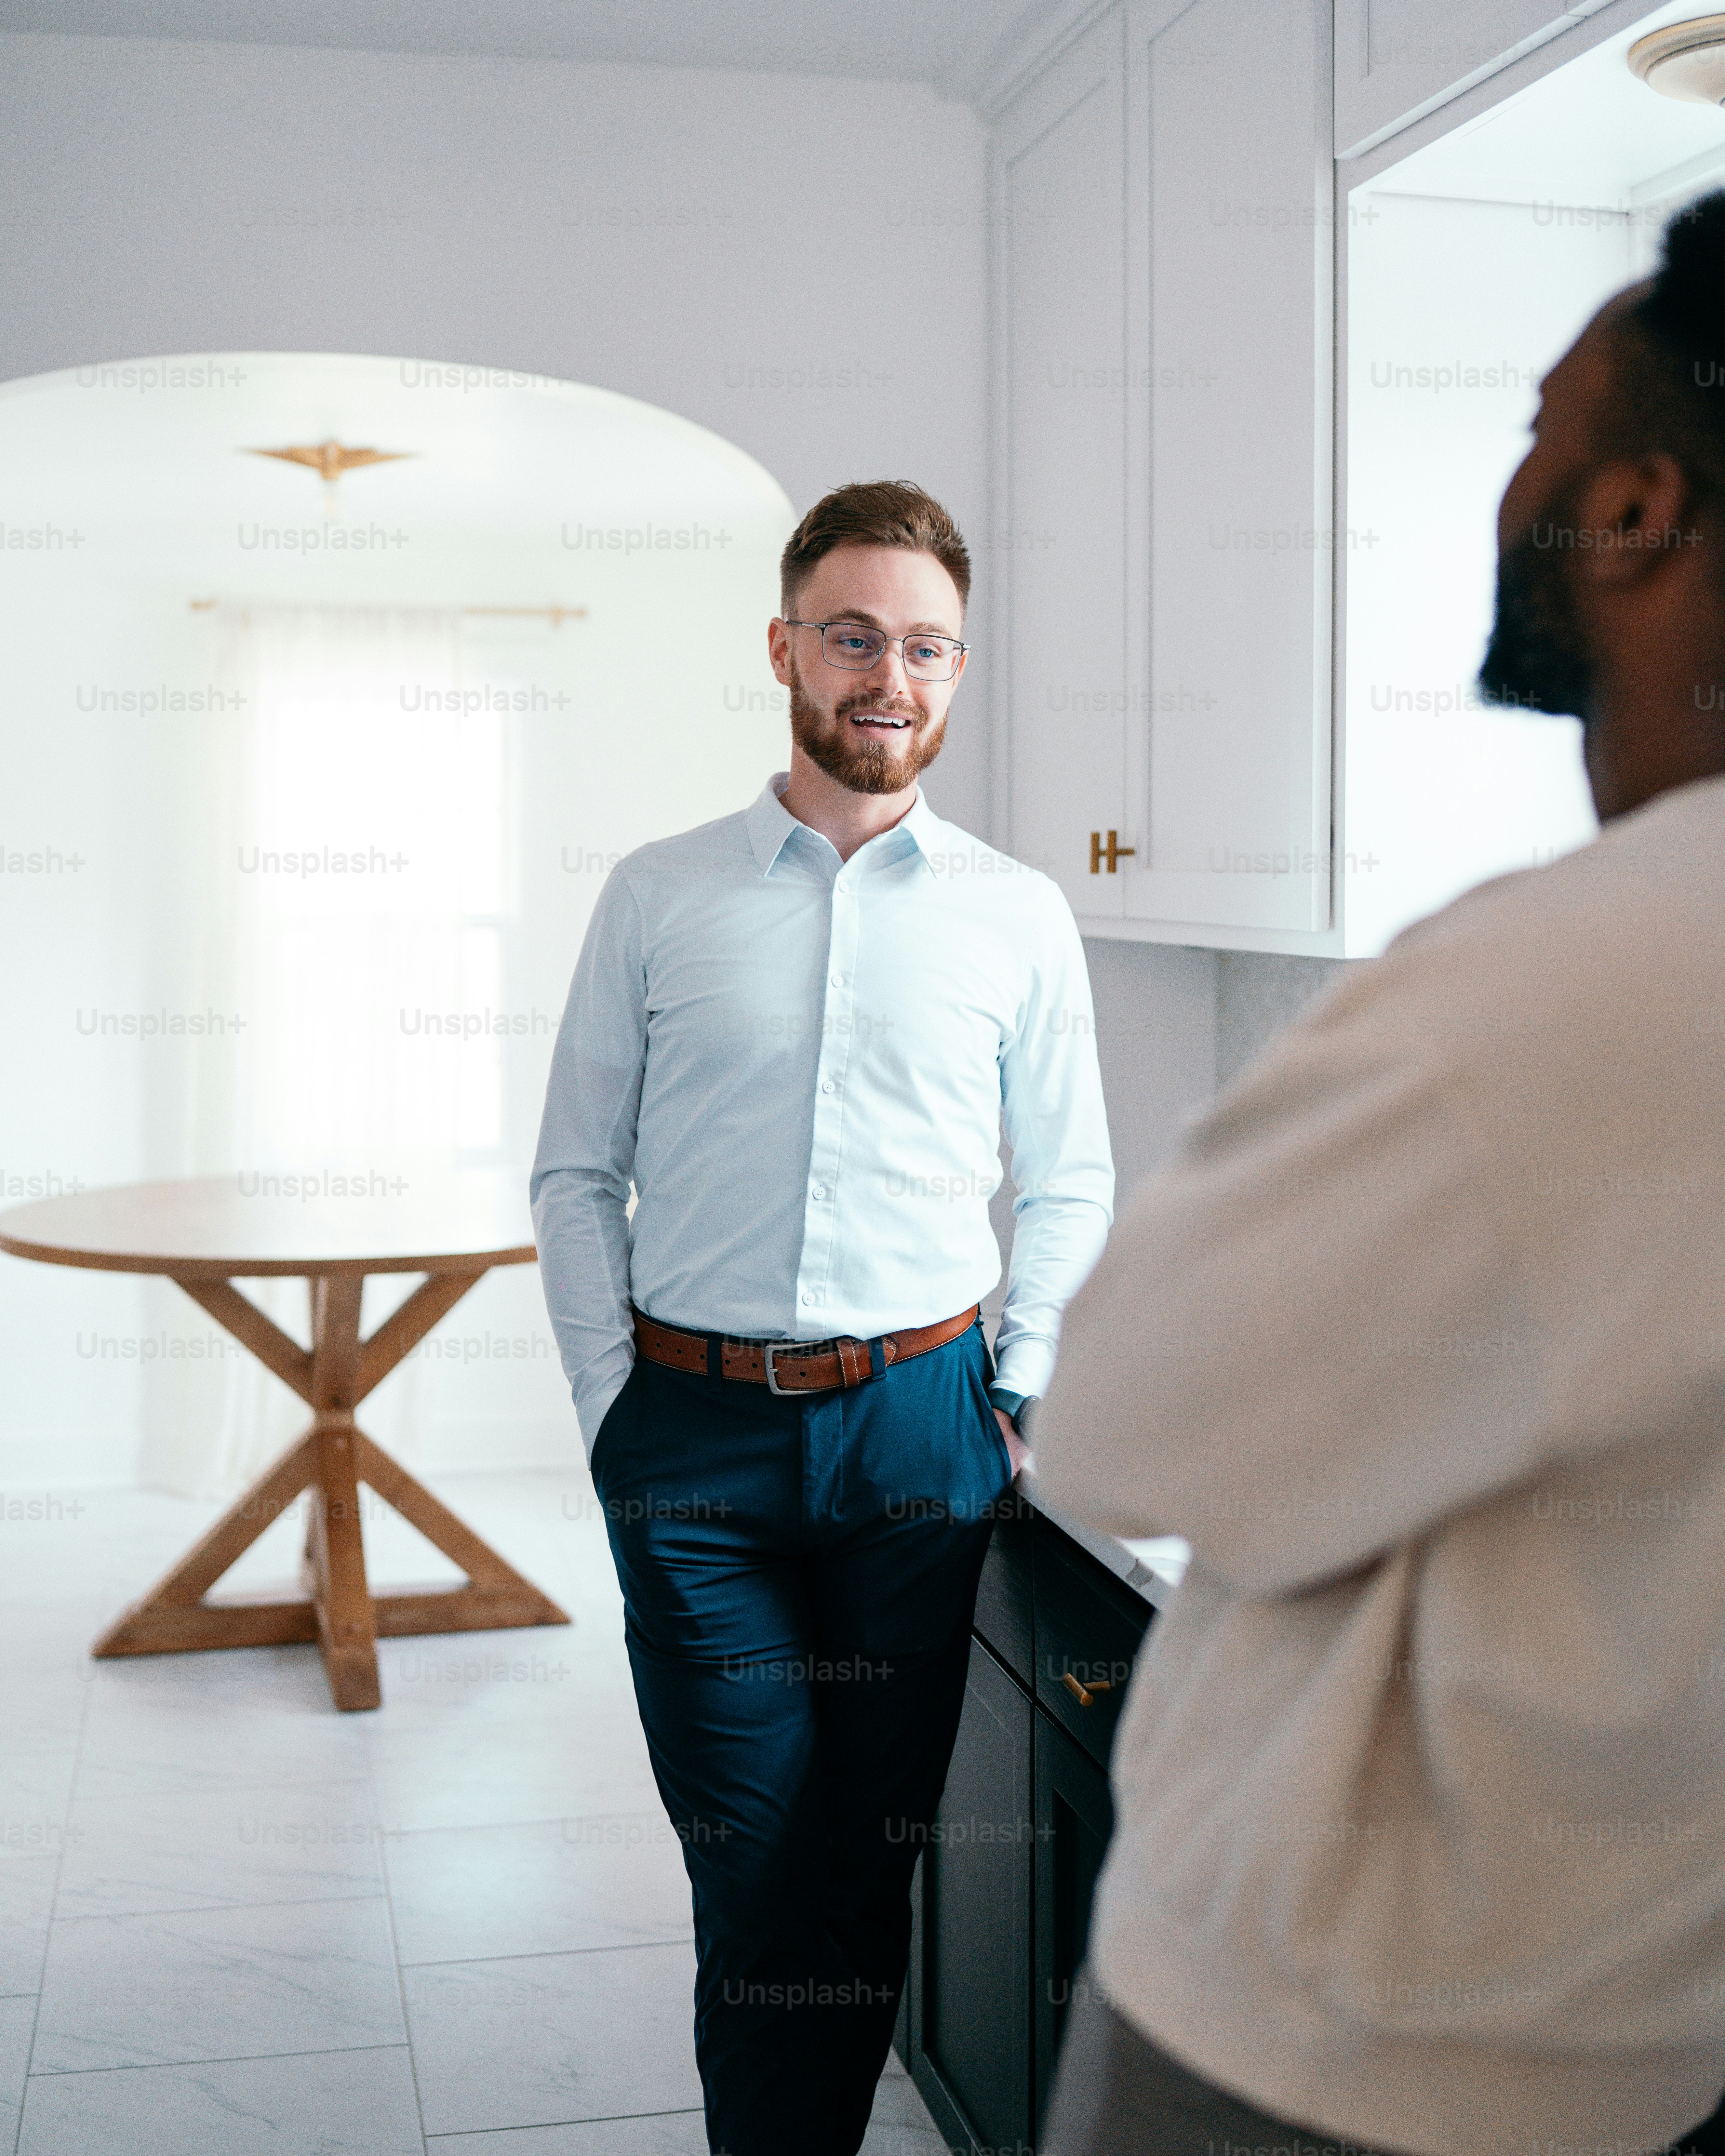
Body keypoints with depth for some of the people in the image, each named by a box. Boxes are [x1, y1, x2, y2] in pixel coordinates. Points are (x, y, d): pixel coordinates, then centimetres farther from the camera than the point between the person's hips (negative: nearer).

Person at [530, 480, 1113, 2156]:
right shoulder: (656, 899, 4)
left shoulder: (1018, 916, 6)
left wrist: (1018, 1400, 3)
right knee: (756, 1871, 2)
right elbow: (576, 1176, 6)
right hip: (696, 1439, -1)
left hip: (920, 1425, 1)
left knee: (873, 1862, 9)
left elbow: (1070, 1185, 12)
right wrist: (612, 1407, -1)